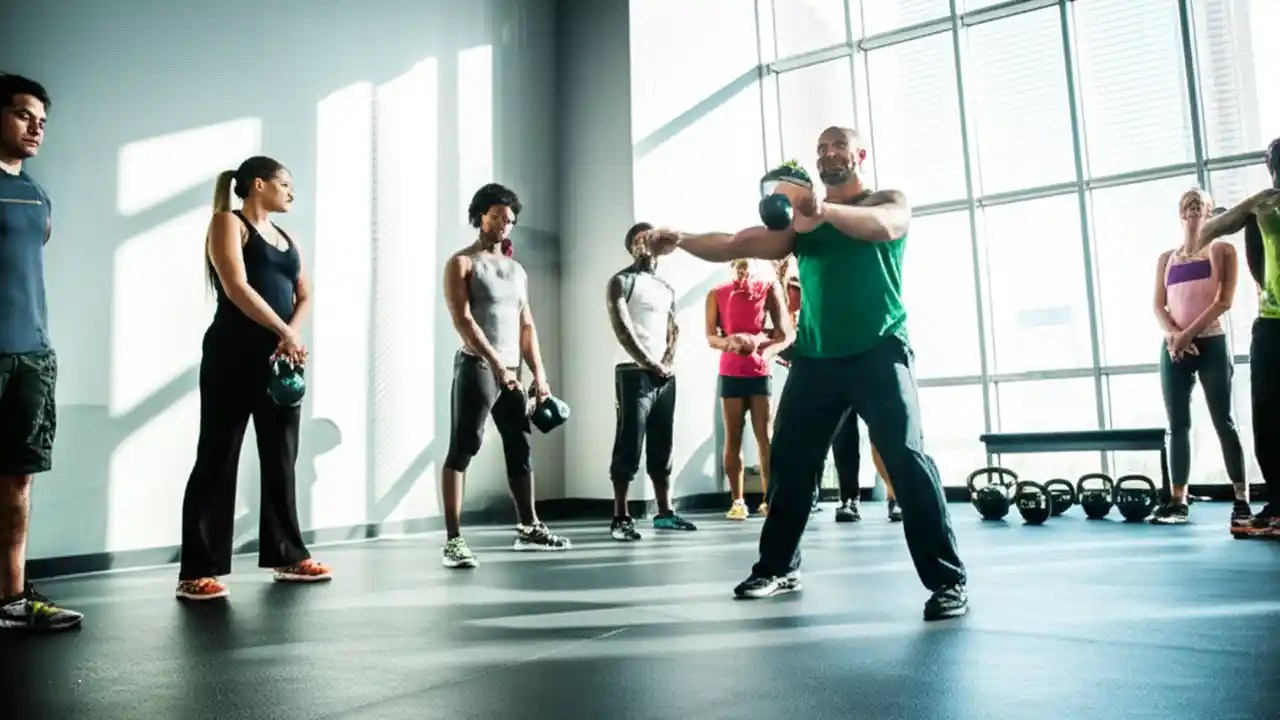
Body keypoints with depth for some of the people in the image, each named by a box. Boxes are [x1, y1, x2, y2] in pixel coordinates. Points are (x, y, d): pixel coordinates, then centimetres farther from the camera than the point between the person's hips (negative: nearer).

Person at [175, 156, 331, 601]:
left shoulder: (287, 239, 21)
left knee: (282, 460, 10)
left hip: (281, 359, 7)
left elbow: (305, 297, 12)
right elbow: (237, 287, -13)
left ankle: (287, 555, 19)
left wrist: (291, 337, -7)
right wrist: (285, 332, -15)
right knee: (217, 461, -5)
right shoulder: (229, 223, 0)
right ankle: (198, 571, -1)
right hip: (233, 354, -7)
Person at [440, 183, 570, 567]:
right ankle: (453, 540, -9)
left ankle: (529, 528, 26)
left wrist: (539, 374, 8)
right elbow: (463, 320, -13)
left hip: (511, 372, 7)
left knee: (521, 449, 13)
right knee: (461, 450, -10)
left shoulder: (517, 269, 19)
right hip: (476, 367, -7)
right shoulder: (461, 263, -1)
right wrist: (495, 362, -22)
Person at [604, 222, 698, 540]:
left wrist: (669, 361, -3)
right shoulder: (622, 281, 0)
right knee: (629, 447, -8)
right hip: (635, 374, -7)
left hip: (665, 376, 7)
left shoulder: (667, 288, 20)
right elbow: (622, 329, -11)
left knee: (662, 447, 10)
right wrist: (649, 364, -14)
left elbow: (673, 329, 16)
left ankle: (664, 513, 16)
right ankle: (621, 518, -5)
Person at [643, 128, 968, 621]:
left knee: (907, 459, -12)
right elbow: (738, 245, 5)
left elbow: (885, 227, -20)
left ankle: (947, 581, -4)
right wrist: (682, 241, -9)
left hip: (879, 352, -4)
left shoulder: (889, 200, 5)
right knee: (788, 463, 6)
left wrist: (825, 211, -38)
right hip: (815, 358, 4)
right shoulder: (800, 218, 16)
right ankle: (778, 568, 21)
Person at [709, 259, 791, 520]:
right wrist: (729, 343, -22)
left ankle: (769, 499, 2)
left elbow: (786, 333, -1)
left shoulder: (769, 288, 5)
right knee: (733, 438, 0)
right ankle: (737, 501, 5)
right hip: (730, 373, 0)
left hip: (761, 371, 0)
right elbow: (710, 336, -1)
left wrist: (765, 348, -20)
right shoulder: (717, 294, 5)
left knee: (765, 437, -3)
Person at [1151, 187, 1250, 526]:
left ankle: (1242, 500, 0)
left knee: (1223, 421, -4)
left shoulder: (1222, 250, 5)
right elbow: (1158, 306, 8)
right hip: (1174, 348, 3)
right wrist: (1172, 335, -11)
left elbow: (1224, 300, -5)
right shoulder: (1166, 259, 14)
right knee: (1178, 425, 2)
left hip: (1210, 343, -3)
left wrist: (1189, 333, -14)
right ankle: (1178, 501, 4)